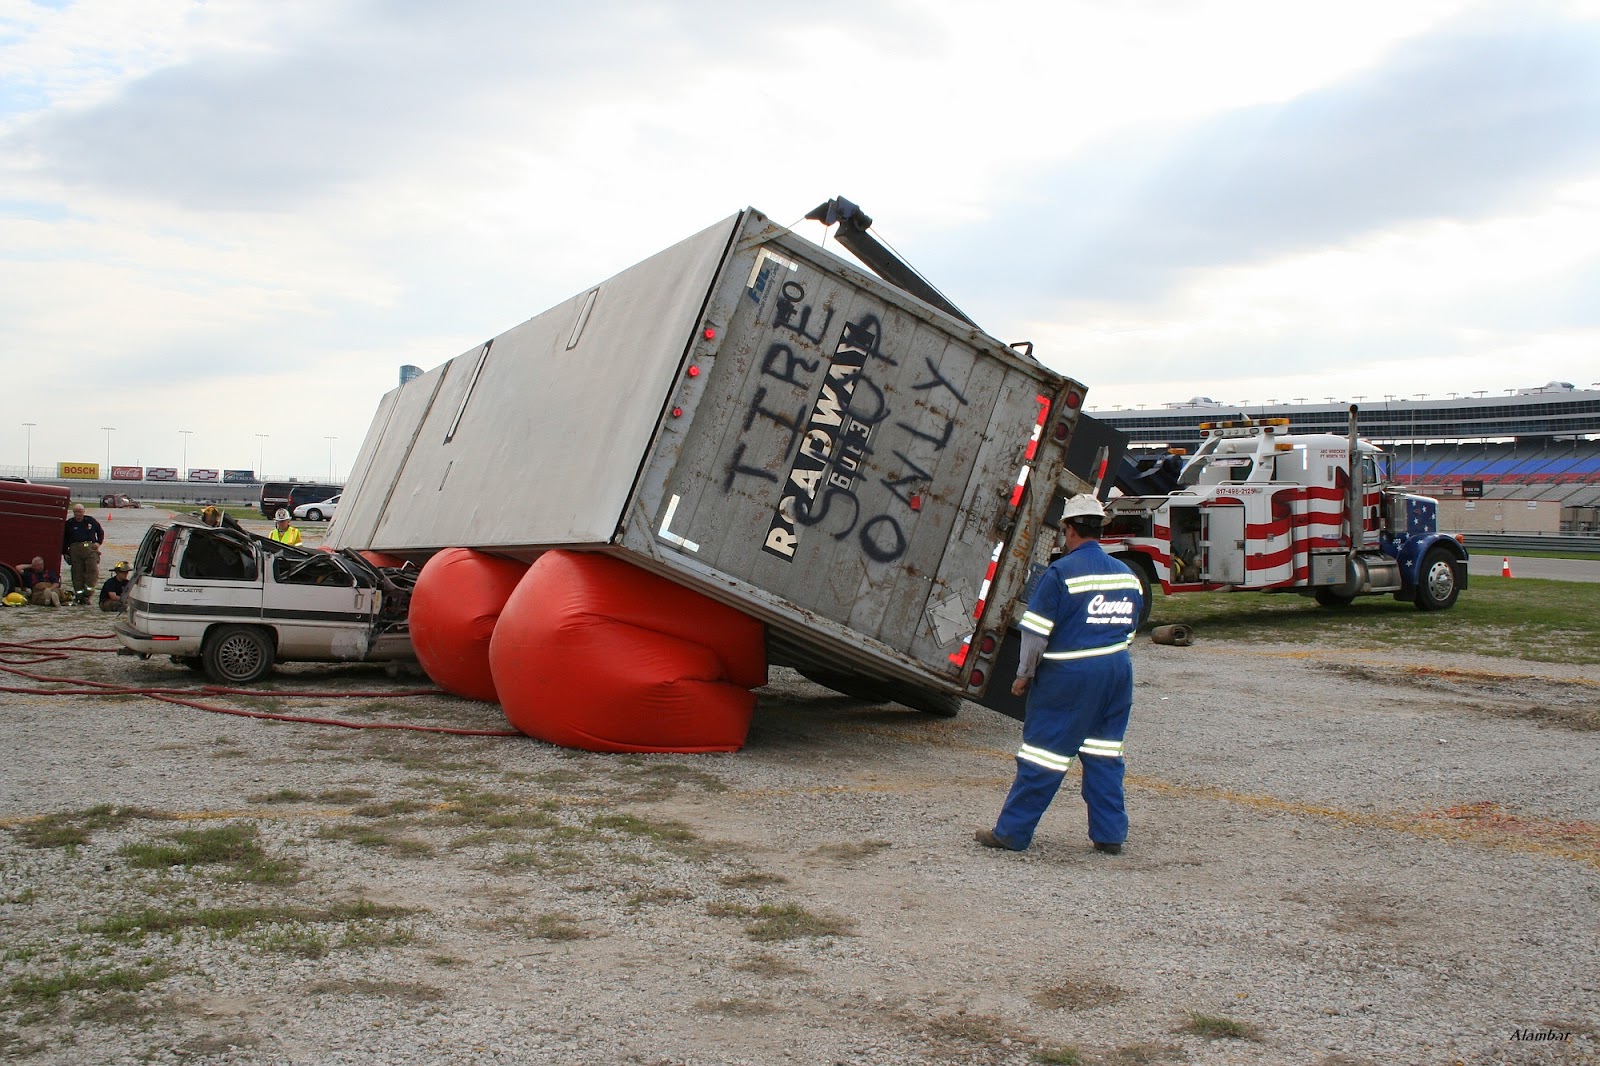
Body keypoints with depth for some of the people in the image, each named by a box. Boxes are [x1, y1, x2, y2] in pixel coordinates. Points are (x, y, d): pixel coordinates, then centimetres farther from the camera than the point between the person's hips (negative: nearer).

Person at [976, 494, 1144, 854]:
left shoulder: (1061, 572, -11)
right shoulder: (1128, 576, 10)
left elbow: (1036, 631, -12)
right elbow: (1128, 630, 17)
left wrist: (1024, 675, -1)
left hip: (1069, 675, -6)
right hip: (1117, 672, 6)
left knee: (1043, 752, -1)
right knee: (1105, 754, 14)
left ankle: (1012, 832, 6)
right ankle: (1110, 834, 16)